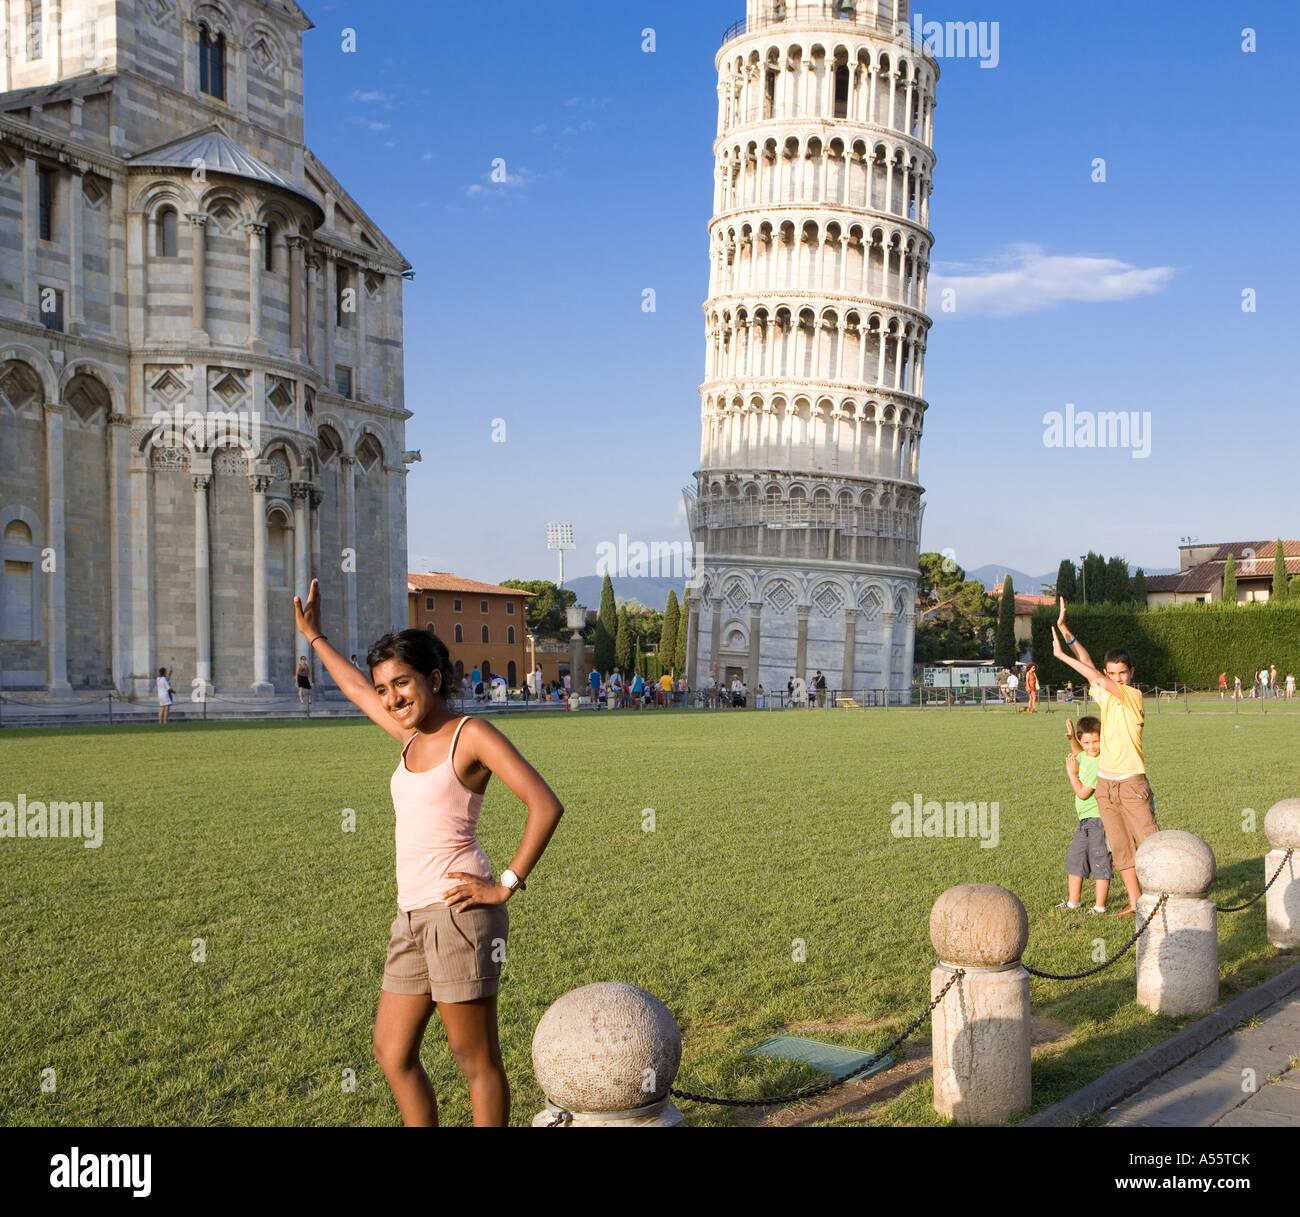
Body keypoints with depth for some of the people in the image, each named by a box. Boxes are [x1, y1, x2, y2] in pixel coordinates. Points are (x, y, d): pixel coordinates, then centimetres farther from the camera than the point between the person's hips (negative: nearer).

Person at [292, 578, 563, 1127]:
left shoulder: (472, 733, -8)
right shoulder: (412, 737, 13)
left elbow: (545, 805, -16)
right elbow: (356, 690, 32)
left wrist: (505, 886, -14)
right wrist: (314, 636, 41)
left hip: (458, 912, -8)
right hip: (412, 916, 9)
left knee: (476, 1058, -1)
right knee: (392, 1053, 13)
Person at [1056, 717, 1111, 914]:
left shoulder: (1099, 764, -20)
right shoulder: (1085, 757, 7)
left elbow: (1082, 793, -20)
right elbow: (1077, 753, 35)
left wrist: (1072, 773, -9)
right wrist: (1071, 739, 18)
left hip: (1098, 819, -10)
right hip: (1085, 820, 10)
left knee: (1099, 862, -2)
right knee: (1074, 858, 16)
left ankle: (1100, 906, 5)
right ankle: (1074, 901, 28)